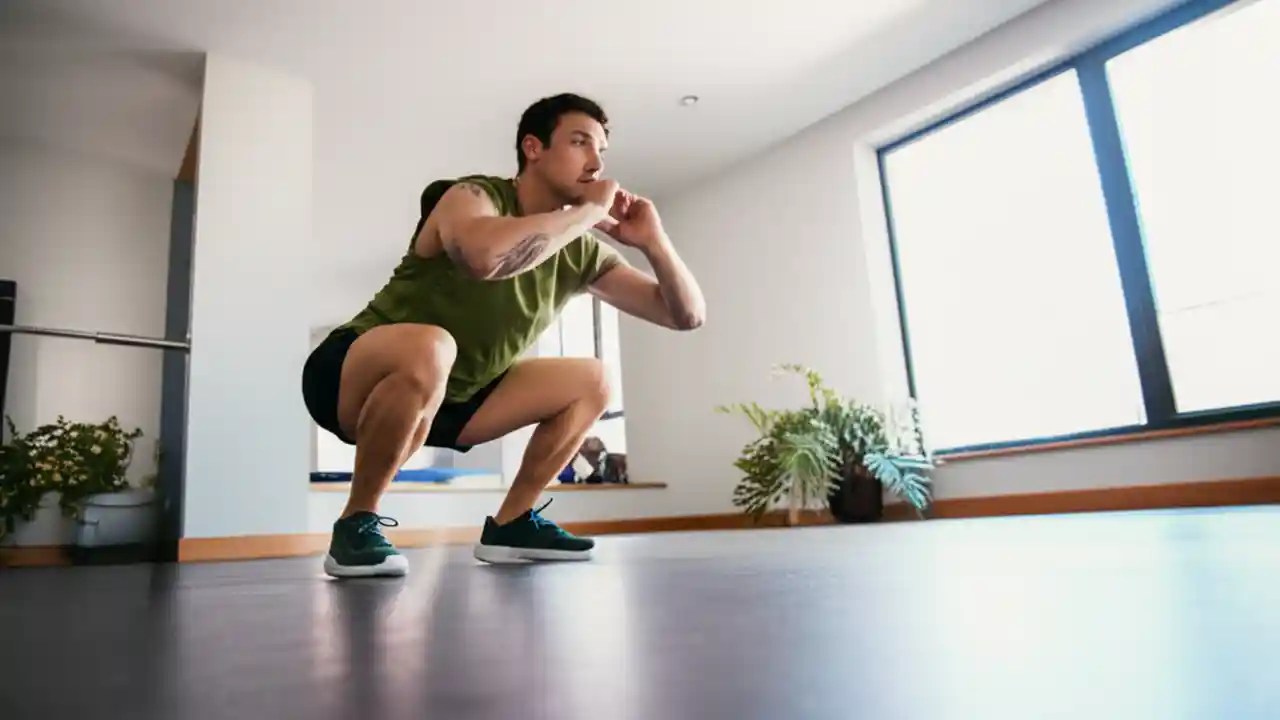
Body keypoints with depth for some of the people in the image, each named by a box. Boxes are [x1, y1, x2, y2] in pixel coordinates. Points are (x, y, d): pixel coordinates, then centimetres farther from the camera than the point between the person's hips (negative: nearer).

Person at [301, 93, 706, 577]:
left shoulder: (582, 251, -2)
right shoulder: (471, 197, -19)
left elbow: (688, 315, 1)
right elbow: (485, 255, -45)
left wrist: (654, 241, -17)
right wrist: (589, 210, -31)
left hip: (448, 398, 7)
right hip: (353, 378, -6)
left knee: (591, 381, 3)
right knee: (429, 347, -38)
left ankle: (509, 525, 8)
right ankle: (357, 523, -16)